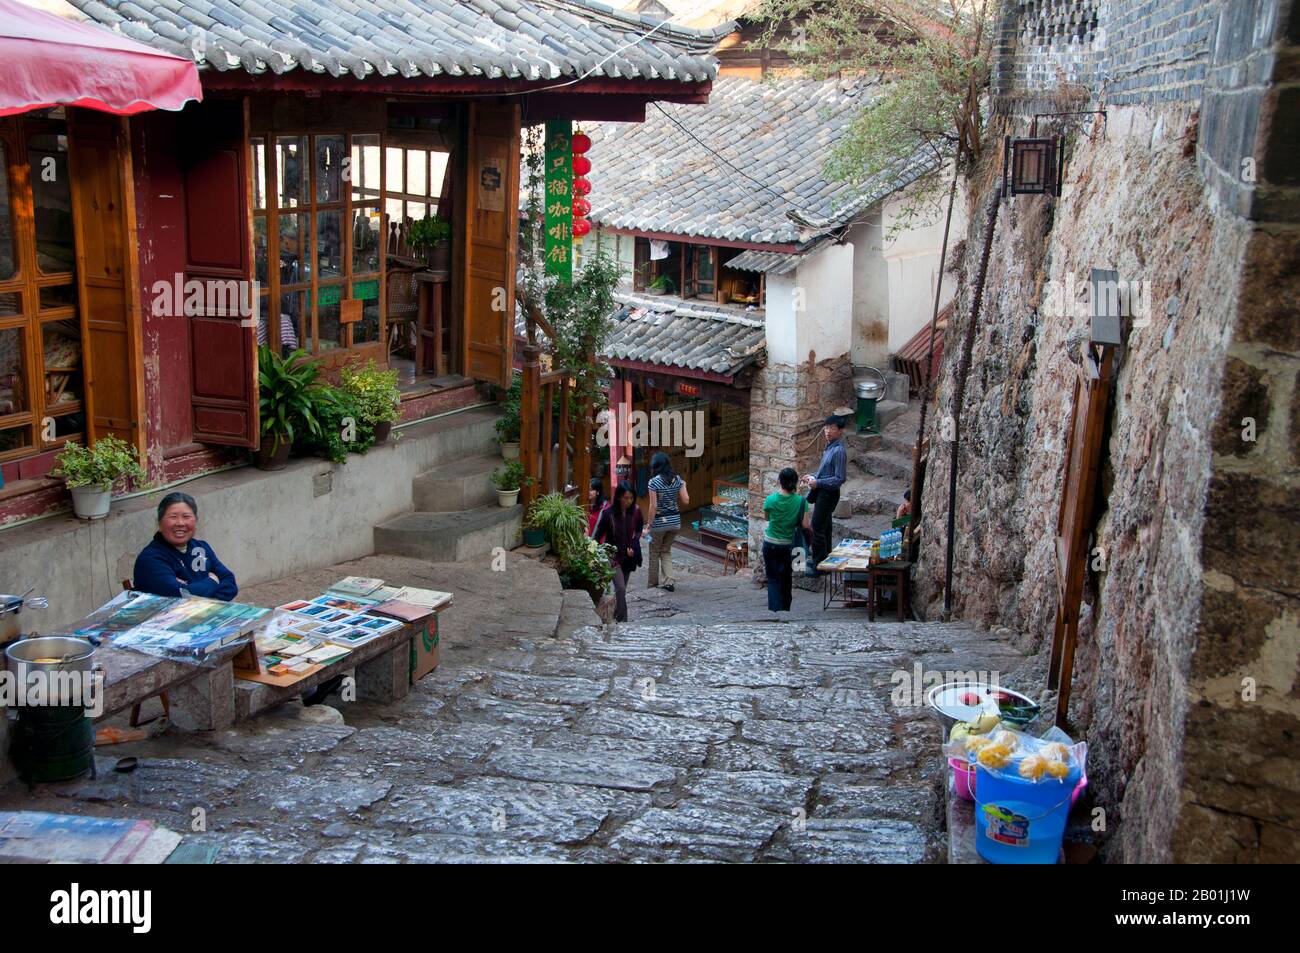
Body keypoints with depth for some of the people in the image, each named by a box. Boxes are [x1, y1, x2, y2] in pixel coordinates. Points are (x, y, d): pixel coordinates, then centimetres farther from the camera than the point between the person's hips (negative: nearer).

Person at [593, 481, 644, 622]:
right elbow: (598, 534, -9)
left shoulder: (636, 511, -6)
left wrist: (633, 546, -1)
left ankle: (617, 617, 30)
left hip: (629, 556, 4)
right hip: (613, 555, -4)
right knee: (620, 589, -15)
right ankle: (622, 621, -10)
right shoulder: (608, 513, -17)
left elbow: (639, 529, 12)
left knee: (621, 589, 13)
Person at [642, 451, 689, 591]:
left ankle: (653, 584, 21)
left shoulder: (654, 482, -14)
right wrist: (684, 486, 17)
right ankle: (669, 581, 5)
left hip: (659, 522, -4)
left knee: (654, 553, 13)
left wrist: (648, 526, -10)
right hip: (675, 521, 5)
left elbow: (653, 507, -16)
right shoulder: (677, 479, -1)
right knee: (666, 551, 19)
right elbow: (686, 501, 0)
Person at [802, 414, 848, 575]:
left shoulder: (839, 451, -20)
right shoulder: (830, 447, 9)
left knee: (817, 528, -7)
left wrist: (818, 483, -21)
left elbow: (839, 479, -22)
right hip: (822, 492, 10)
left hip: (829, 494, -10)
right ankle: (825, 557, 30)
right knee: (824, 527, 19)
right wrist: (813, 476, 10)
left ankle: (818, 565, 0)